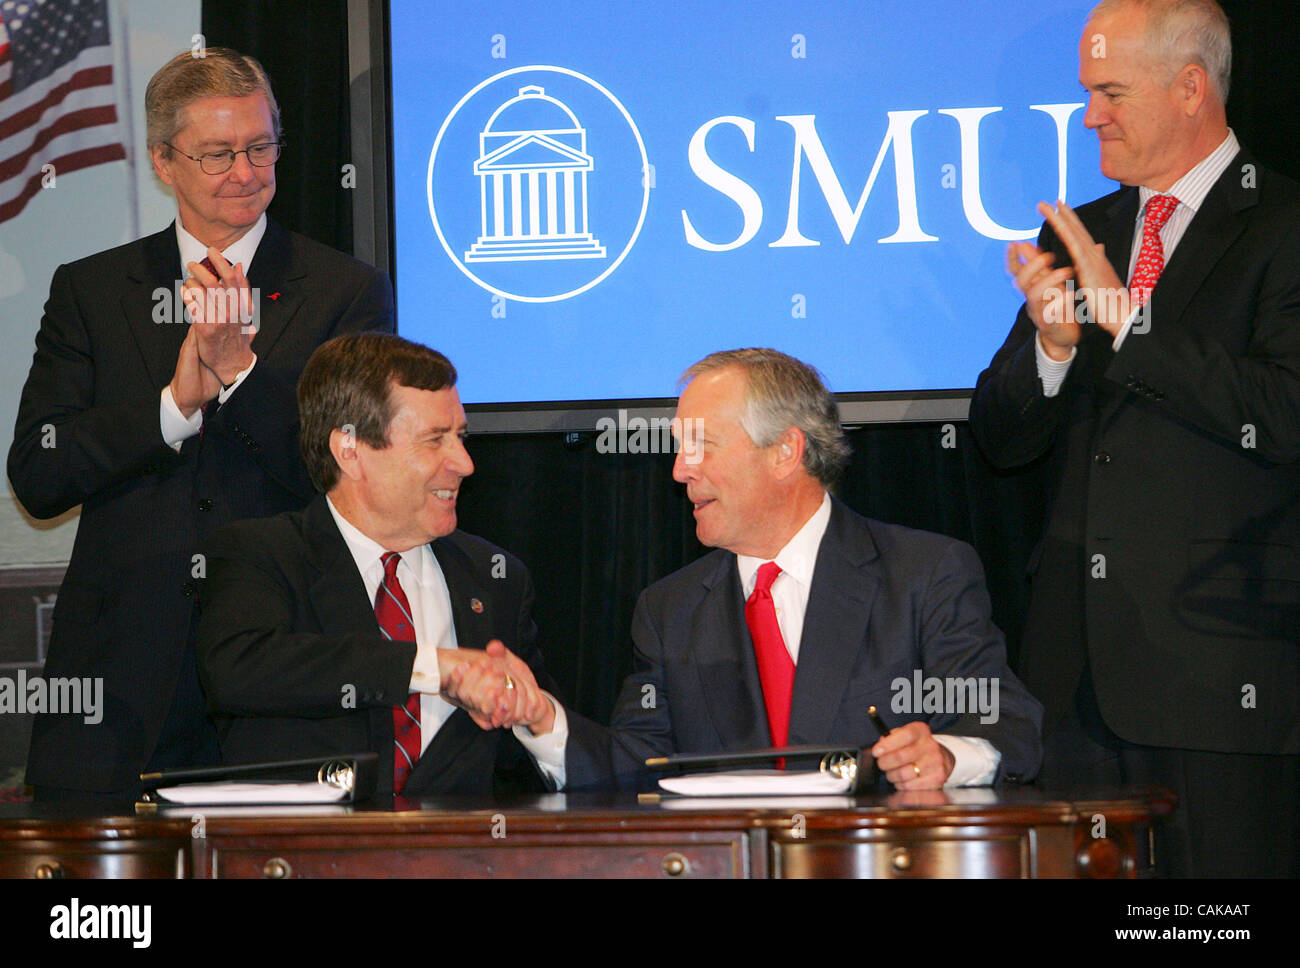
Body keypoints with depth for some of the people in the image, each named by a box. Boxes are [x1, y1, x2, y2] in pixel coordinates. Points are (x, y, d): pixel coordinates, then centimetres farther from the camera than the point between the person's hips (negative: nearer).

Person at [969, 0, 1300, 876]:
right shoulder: (1077, 235, 16)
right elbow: (999, 437, 15)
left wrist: (1126, 316, -16)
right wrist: (1052, 345, -6)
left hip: (1224, 670, -6)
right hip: (1082, 664, 6)